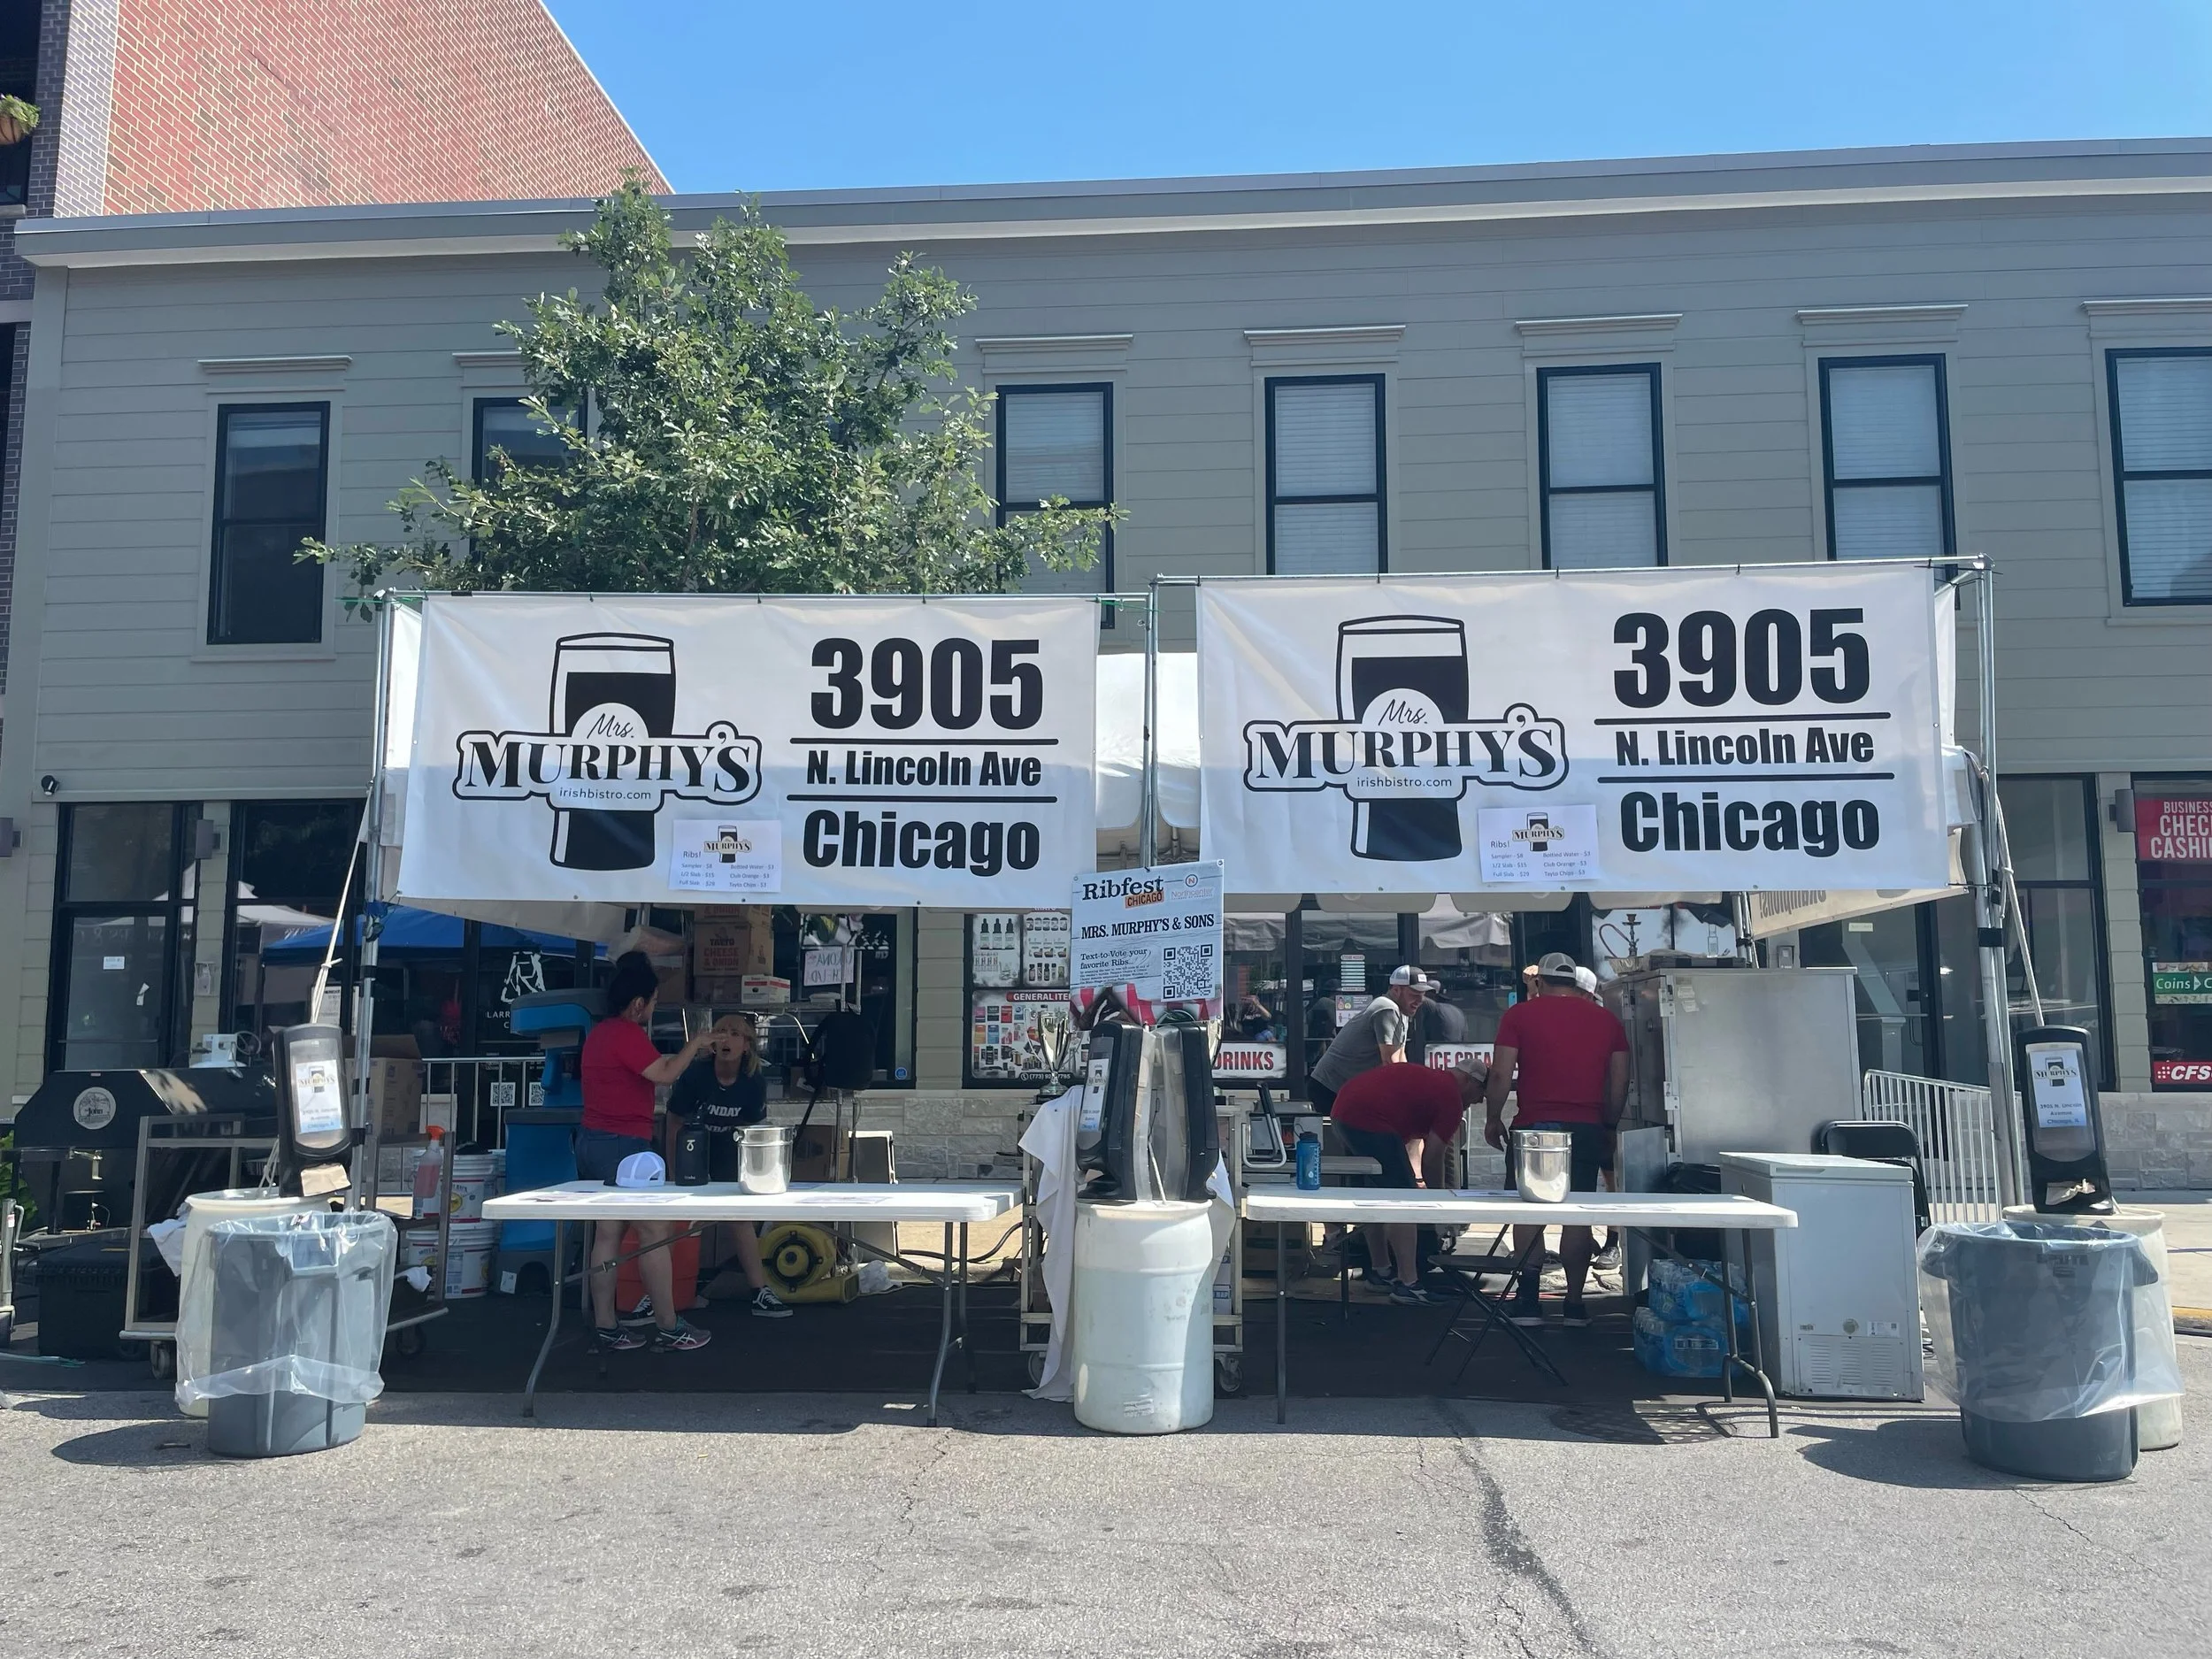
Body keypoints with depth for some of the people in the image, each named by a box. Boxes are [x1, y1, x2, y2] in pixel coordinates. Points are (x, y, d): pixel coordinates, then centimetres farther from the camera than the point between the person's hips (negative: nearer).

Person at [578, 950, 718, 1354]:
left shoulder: (601, 1032, 15)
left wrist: (690, 1054, 23)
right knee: (655, 1232, -3)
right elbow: (665, 1074, -16)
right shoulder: (627, 1033, -16)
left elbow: (651, 1065, 23)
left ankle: (605, 1327, 13)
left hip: (594, 1142, 10)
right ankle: (669, 1328, 1)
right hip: (623, 1146, -10)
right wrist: (695, 1044, -2)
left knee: (608, 1233, 11)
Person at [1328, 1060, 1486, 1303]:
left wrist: (1415, 1178, 39)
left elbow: (1412, 1138, 35)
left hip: (1342, 1110, 10)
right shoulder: (1451, 1099, -2)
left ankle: (1382, 1273, 31)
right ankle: (1408, 1285, -2)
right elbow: (1433, 1158, -2)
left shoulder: (1427, 1077, 25)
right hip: (1370, 1121, -10)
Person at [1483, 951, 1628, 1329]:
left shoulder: (1520, 1014, -1)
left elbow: (1500, 1074, -6)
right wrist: (1609, 1126, 20)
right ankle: (1575, 1303, 10)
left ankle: (1528, 1299, -1)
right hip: (1588, 1128, 3)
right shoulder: (1605, 1018, 9)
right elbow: (1620, 1083, 9)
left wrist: (1493, 1119, 6)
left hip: (1535, 1126, -2)